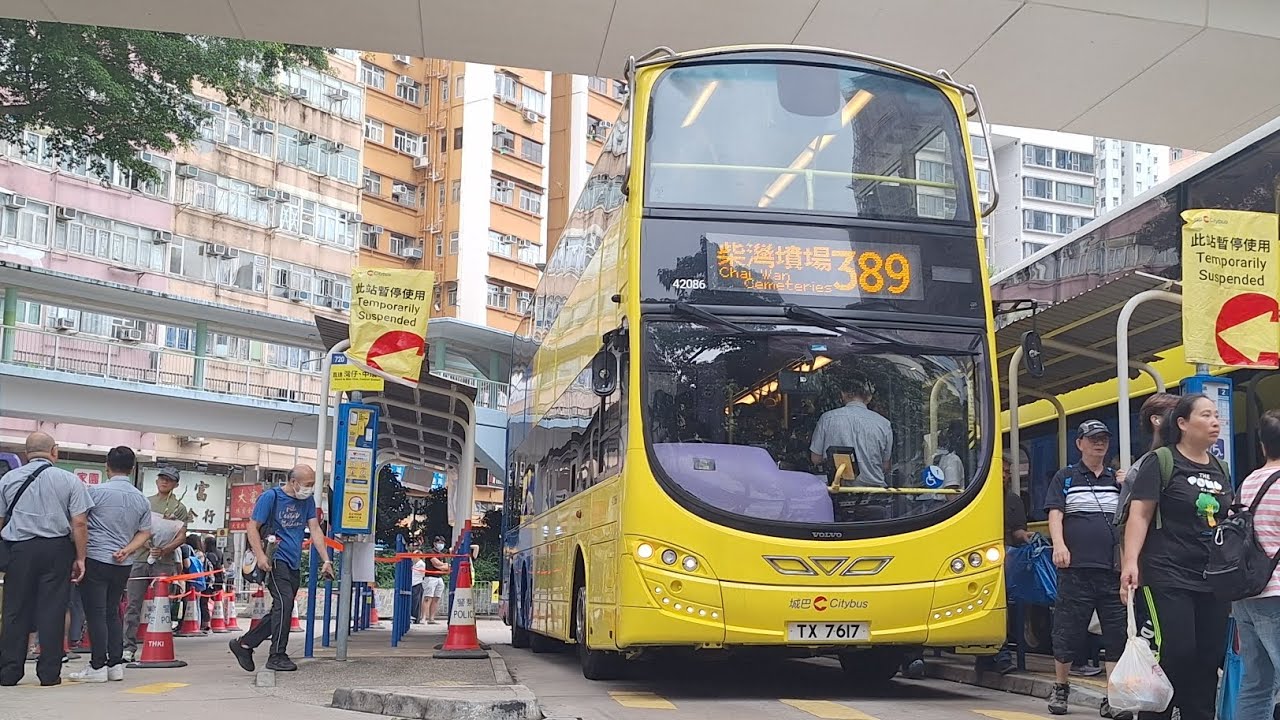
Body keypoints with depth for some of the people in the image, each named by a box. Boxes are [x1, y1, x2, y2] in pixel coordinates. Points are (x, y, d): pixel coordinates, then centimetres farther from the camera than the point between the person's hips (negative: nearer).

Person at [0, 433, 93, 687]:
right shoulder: (69, 480, 0)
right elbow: (79, 523, -5)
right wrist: (80, 558, 1)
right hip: (57, 549, -1)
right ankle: (49, 673, 3)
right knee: (52, 611, 2)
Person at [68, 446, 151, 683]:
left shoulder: (96, 492, -8)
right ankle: (116, 664, 13)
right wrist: (127, 550, -1)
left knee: (96, 613, -2)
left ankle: (98, 666, -2)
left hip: (96, 559, -5)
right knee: (112, 612, 15)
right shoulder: (142, 499, 8)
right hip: (124, 565, 5)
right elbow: (145, 533, 8)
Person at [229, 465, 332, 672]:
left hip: (294, 564, 7)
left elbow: (315, 529, 10)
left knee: (281, 611, 9)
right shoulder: (270, 497, -6)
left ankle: (244, 644, 22)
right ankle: (277, 657, -12)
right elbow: (252, 527, -6)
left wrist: (326, 560, 1)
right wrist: (260, 556, -20)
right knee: (284, 603, -18)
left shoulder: (307, 500, 12)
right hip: (275, 560, -7)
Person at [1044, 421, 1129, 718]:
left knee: (1118, 636, 0)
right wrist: (1059, 545, -18)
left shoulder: (1117, 479, 15)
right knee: (1067, 633, 4)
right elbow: (1055, 514, -2)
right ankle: (1060, 689, 21)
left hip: (1113, 570, 3)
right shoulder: (1065, 477, 8)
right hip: (1076, 568, -2)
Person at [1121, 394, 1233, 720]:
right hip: (1168, 579, -7)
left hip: (1214, 583, 7)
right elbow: (1139, 515, -10)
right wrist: (1130, 562, -21)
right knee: (1174, 655, -12)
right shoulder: (1160, 463, -4)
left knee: (1209, 659, 7)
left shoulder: (1220, 470, 16)